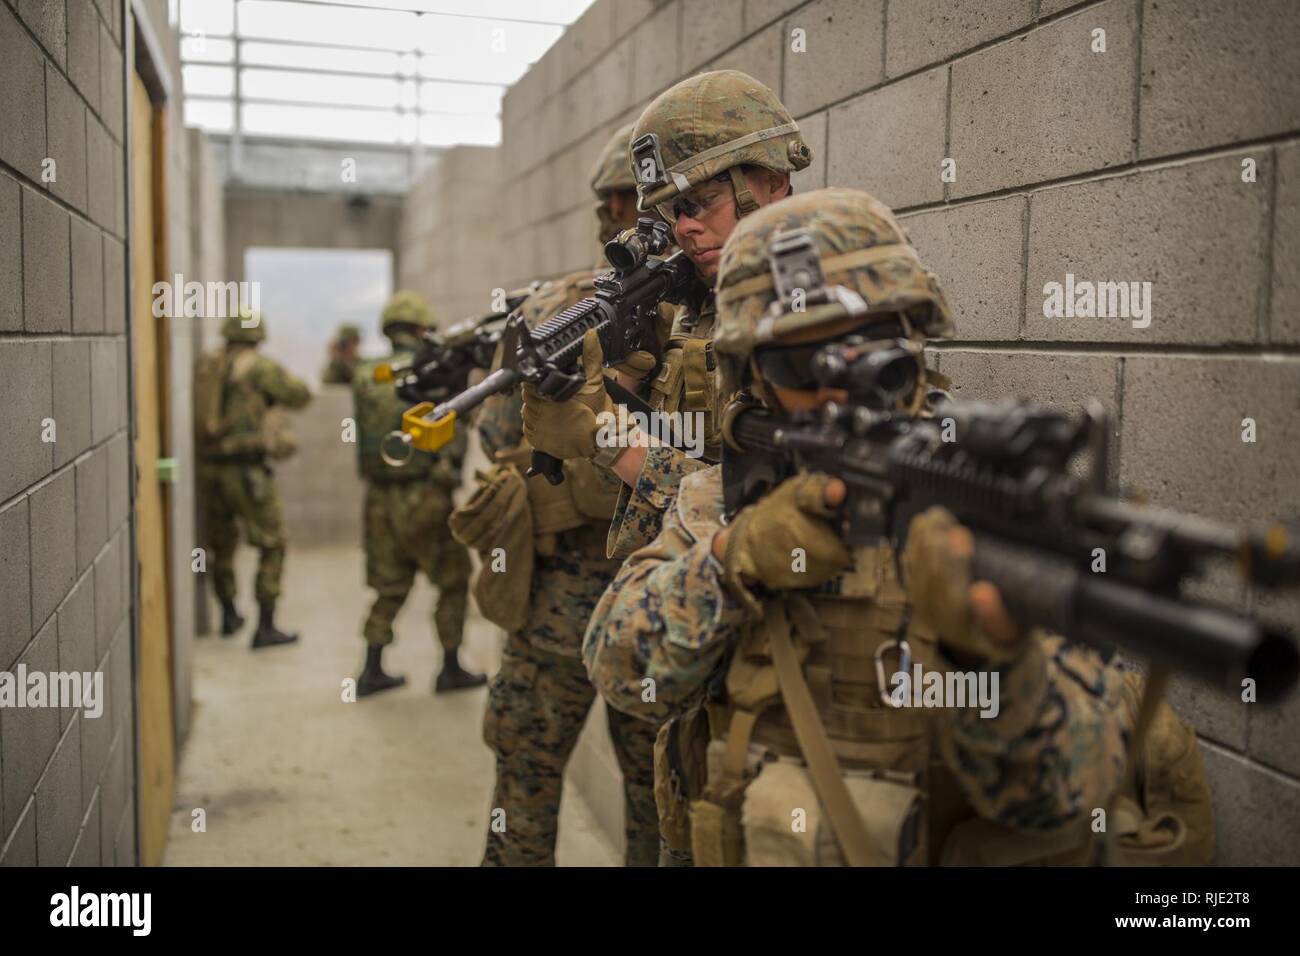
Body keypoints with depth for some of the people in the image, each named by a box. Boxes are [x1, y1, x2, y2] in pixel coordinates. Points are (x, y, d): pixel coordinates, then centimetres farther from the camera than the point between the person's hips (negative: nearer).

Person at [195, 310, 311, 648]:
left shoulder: (204, 366, 9)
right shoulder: (260, 367, -7)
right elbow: (302, 395, 2)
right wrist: (275, 397, 22)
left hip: (208, 468, 6)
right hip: (248, 472, -6)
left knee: (222, 544, 22)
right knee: (272, 547, 4)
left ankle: (229, 615, 34)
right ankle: (265, 627, 1)